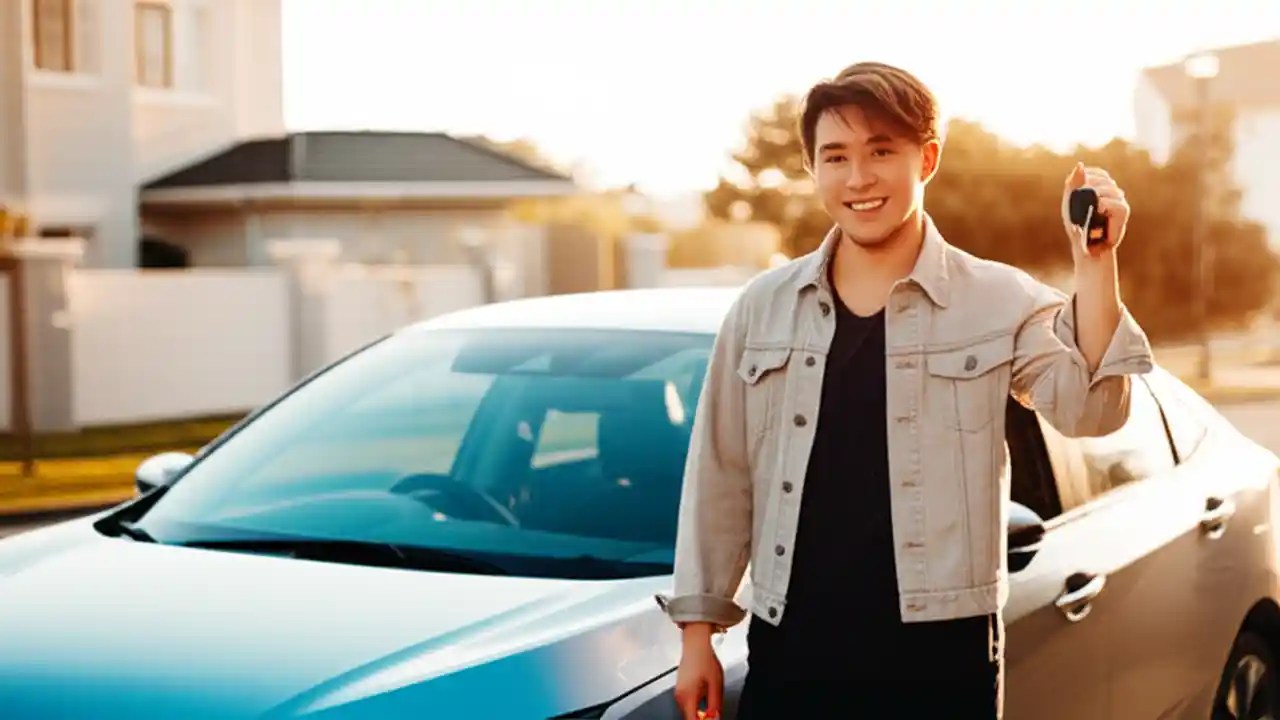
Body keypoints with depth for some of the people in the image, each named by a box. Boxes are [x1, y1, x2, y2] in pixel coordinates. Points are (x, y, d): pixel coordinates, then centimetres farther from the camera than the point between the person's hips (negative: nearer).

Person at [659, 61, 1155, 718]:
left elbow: (1090, 409, -14)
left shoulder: (999, 300, 0)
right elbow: (720, 477, 9)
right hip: (789, 652, 2)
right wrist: (697, 630, 8)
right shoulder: (762, 307, 6)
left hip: (942, 655, -2)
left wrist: (1094, 263, -23)